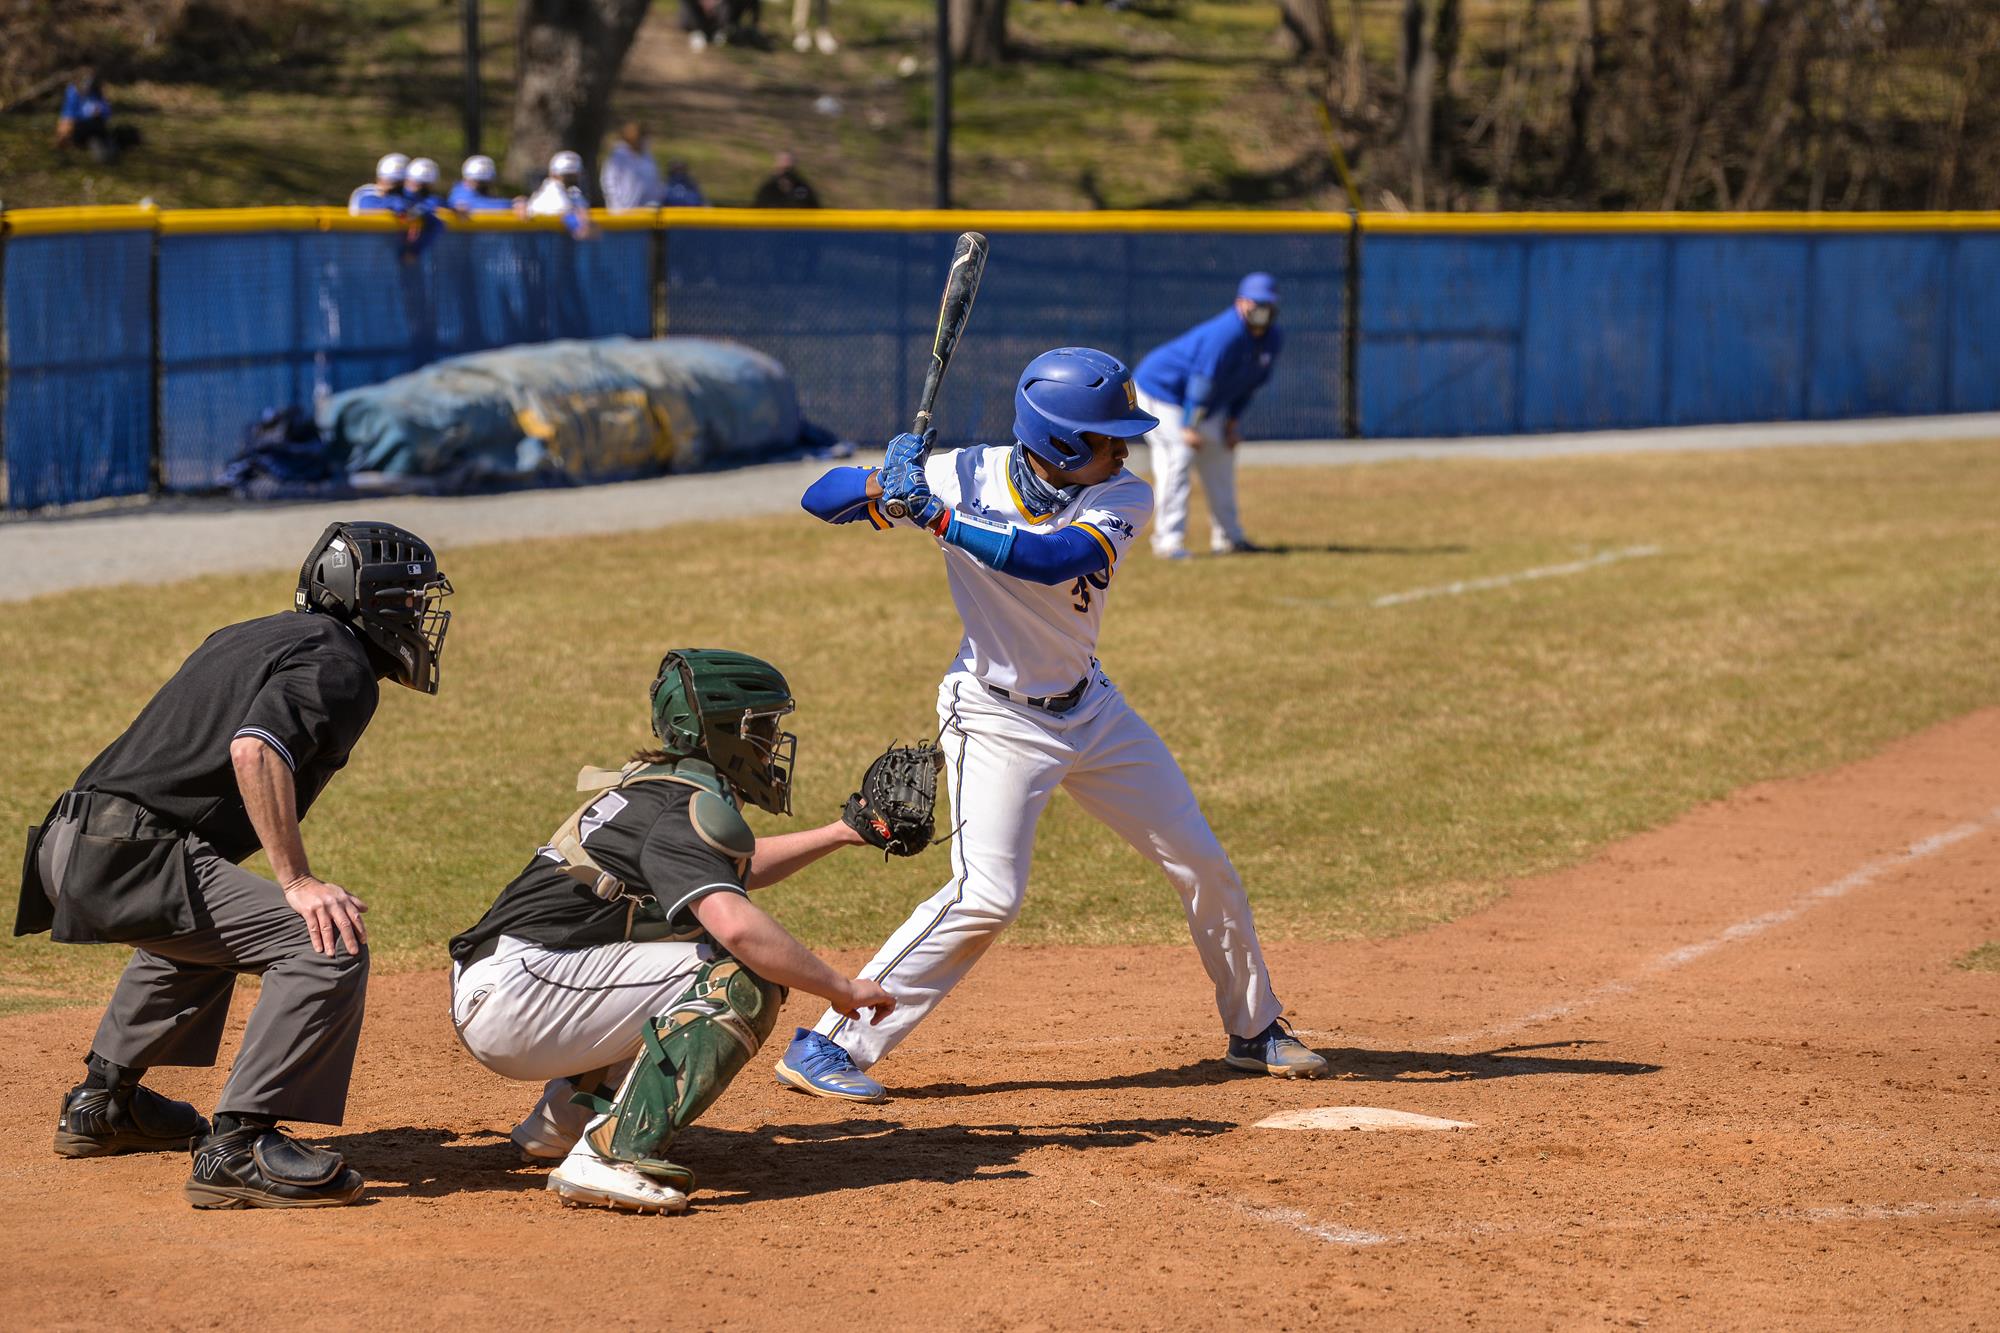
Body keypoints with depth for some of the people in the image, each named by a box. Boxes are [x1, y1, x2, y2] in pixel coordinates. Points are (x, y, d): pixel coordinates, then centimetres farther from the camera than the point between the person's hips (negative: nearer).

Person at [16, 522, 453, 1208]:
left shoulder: (253, 637, 25)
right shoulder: (338, 663, -6)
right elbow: (255, 748, -23)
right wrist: (297, 881, -24)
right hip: (135, 858, -10)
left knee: (204, 920, 39)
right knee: (329, 946, -17)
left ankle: (101, 1102, 44)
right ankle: (238, 1147, -21)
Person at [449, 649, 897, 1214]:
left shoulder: (660, 787, 17)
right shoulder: (687, 808, -14)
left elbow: (735, 866, 38)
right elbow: (737, 926, -31)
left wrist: (839, 834, 33)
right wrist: (842, 989, -21)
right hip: (516, 993, -10)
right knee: (744, 980, -16)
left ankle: (566, 1114, 18)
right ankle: (610, 1156, -25)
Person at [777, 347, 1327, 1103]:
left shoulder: (1123, 499, -13)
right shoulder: (966, 477, -18)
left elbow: (1052, 559, -34)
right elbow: (821, 500, -15)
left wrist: (935, 515, -39)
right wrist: (884, 488, -37)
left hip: (1089, 708, 5)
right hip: (996, 716, -5)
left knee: (1201, 864, 10)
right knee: (987, 897, -19)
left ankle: (1254, 1030, 32)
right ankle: (827, 1047, -12)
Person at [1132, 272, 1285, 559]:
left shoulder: (1273, 338, -5)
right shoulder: (1226, 334, -33)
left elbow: (1250, 382, 6)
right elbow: (1203, 379, -32)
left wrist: (1234, 420, 2)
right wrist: (1191, 426, -31)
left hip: (1208, 404, 10)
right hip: (1161, 388, -10)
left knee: (1220, 458, 13)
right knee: (1178, 458, -19)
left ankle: (1227, 537, 21)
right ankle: (1169, 540, -20)